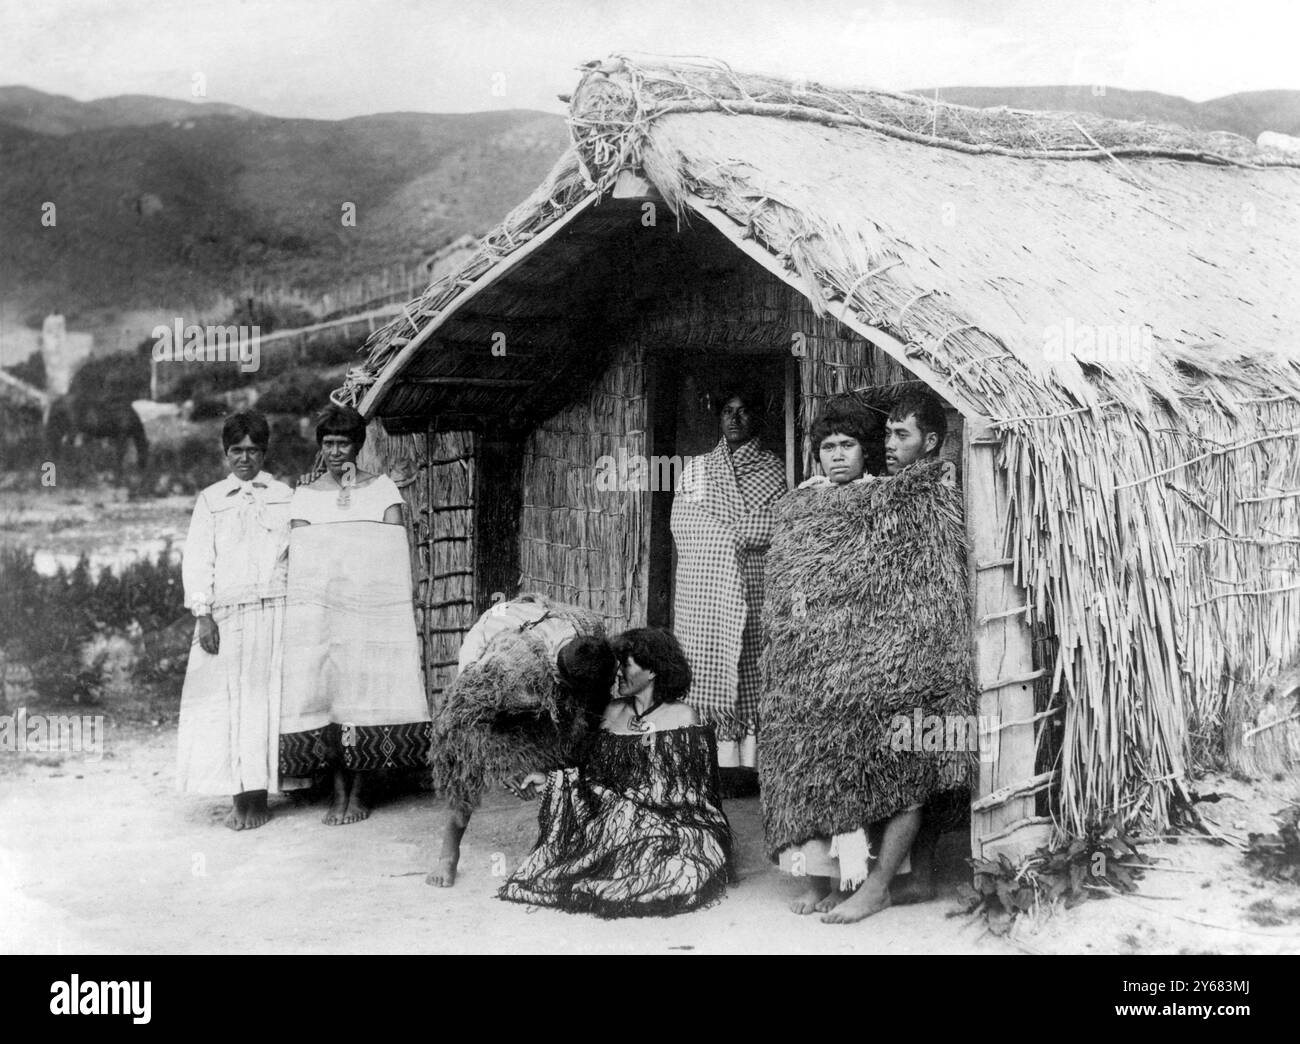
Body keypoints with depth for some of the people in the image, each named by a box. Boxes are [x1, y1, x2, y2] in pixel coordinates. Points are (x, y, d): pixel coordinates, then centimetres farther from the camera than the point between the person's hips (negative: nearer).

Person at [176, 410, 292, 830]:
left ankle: (257, 797, -1)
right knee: (224, 702, -5)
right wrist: (203, 614, -4)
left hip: (274, 610, -1)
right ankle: (240, 795, -1)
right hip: (224, 614, 1)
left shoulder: (285, 497, 13)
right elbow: (196, 560, 7)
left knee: (264, 698, -5)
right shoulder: (209, 500, 13)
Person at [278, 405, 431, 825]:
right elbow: (299, 558, 7)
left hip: (374, 601, -1)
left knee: (367, 687, -6)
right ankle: (339, 790, -1)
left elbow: (397, 550, 4)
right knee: (325, 690, -6)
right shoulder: (305, 496, 13)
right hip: (320, 605, 1)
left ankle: (358, 792, 0)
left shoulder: (382, 488, 10)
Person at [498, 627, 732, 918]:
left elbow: (691, 784, 0)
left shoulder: (682, 715, 2)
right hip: (616, 819, 4)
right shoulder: (614, 711, 14)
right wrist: (550, 779, 1)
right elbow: (592, 772, 15)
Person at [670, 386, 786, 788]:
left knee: (752, 673, -5)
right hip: (703, 587, 3)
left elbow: (772, 527, -3)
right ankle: (725, 763, -1)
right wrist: (734, 532, 1)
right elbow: (681, 525, 8)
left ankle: (750, 762, -3)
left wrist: (718, 531, -3)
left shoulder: (771, 469, 7)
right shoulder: (696, 469, 16)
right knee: (710, 667, -3)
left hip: (752, 588, -2)